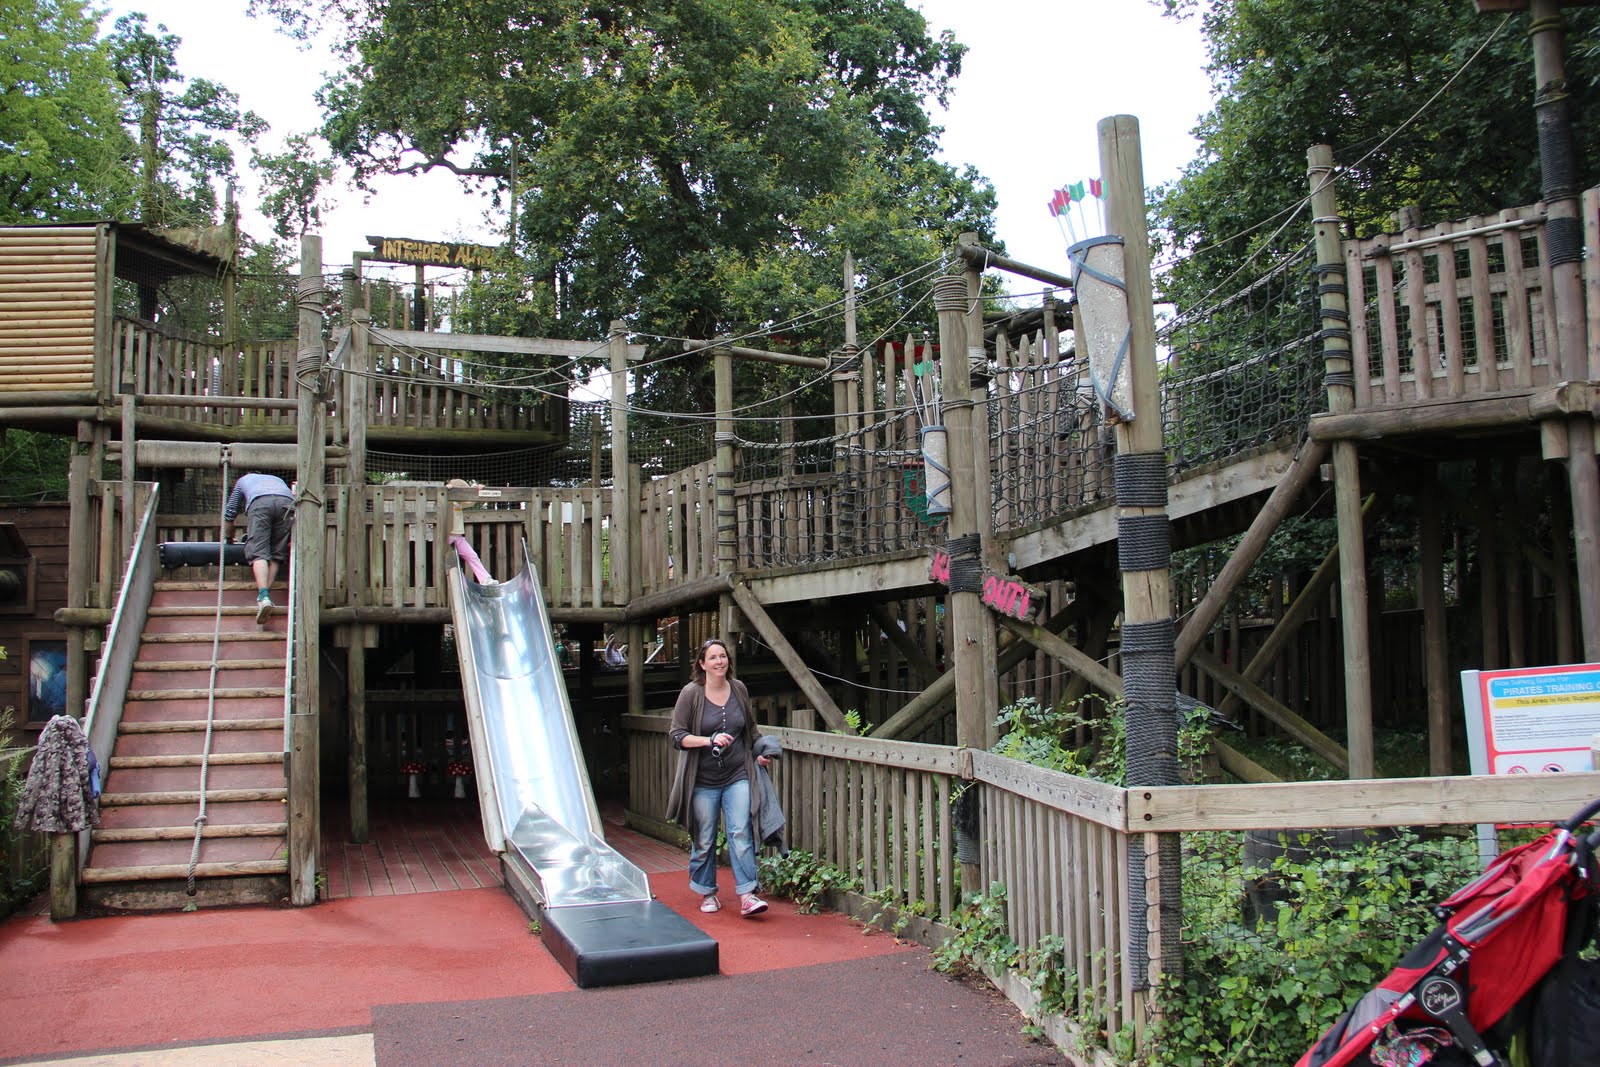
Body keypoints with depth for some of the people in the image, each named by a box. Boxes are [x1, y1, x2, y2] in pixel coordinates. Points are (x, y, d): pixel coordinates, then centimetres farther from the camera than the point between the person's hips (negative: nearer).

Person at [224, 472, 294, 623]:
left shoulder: (243, 480, 42)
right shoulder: (277, 479, 47)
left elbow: (230, 512, 43)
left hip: (260, 503, -2)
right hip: (287, 502, 2)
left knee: (258, 552, -10)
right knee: (276, 553, 7)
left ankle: (263, 595, -30)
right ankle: (266, 592, -10)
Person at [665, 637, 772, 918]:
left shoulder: (739, 689, 6)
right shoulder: (691, 693, -6)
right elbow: (677, 736, -8)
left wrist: (761, 752, 13)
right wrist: (710, 740, -20)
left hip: (737, 776, 2)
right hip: (703, 780, -2)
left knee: (741, 833, -8)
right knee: (704, 840, 6)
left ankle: (747, 895, -8)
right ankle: (707, 893, 22)